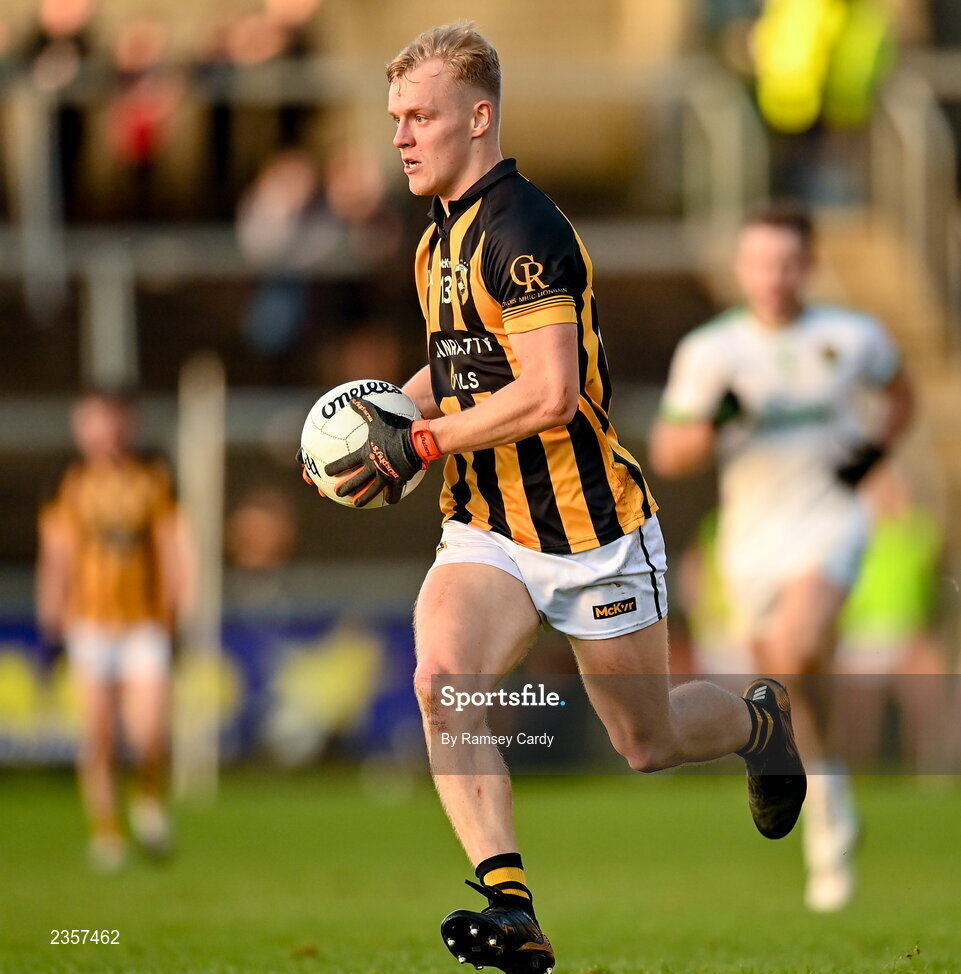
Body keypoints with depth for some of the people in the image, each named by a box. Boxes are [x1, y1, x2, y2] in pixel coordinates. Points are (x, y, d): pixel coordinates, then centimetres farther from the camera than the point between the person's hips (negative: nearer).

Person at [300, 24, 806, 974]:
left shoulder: (521, 229, -19)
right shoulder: (439, 239, 10)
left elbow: (550, 392, -27)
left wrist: (418, 444, -23)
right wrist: (393, 413, 7)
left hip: (590, 529, -7)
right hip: (486, 529, 7)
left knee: (648, 745, 9)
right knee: (440, 678, -23)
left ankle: (761, 720, 43)